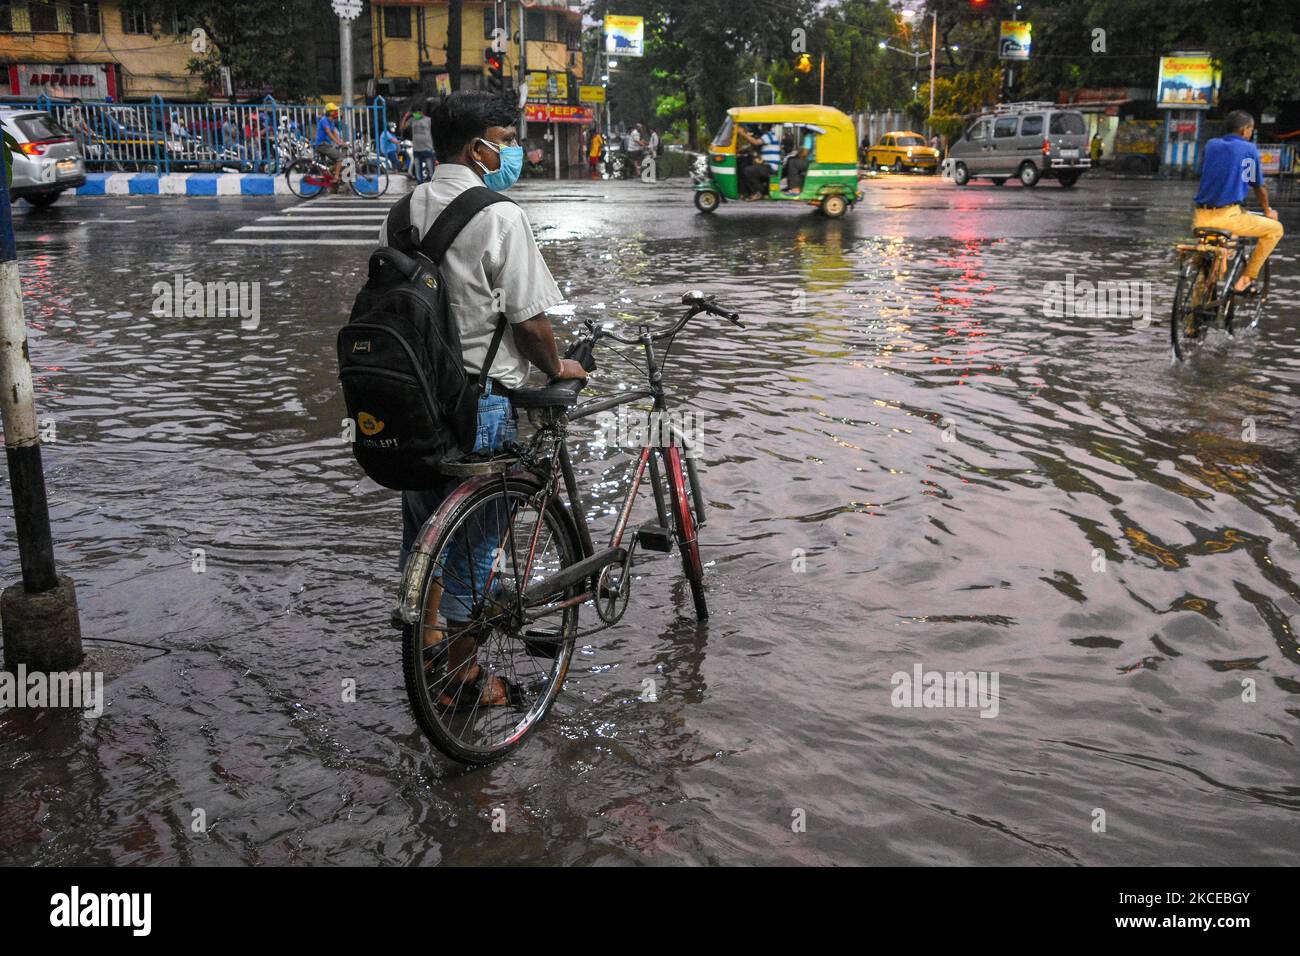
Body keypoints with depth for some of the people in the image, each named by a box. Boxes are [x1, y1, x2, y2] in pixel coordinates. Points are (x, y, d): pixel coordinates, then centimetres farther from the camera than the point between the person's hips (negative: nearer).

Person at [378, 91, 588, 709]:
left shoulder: (401, 212, 6)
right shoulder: (500, 217, -16)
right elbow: (530, 320, -15)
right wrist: (557, 368, 3)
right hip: (478, 398, -7)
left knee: (423, 521, 21)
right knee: (471, 536, 5)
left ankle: (426, 639, 38)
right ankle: (461, 674, 18)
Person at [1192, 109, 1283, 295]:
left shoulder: (1211, 145, 14)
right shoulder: (1249, 149, 2)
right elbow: (1259, 187, 11)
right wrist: (1268, 211, 29)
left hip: (1201, 217, 5)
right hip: (1228, 215, -5)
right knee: (1275, 229, 13)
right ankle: (1245, 279, 9)